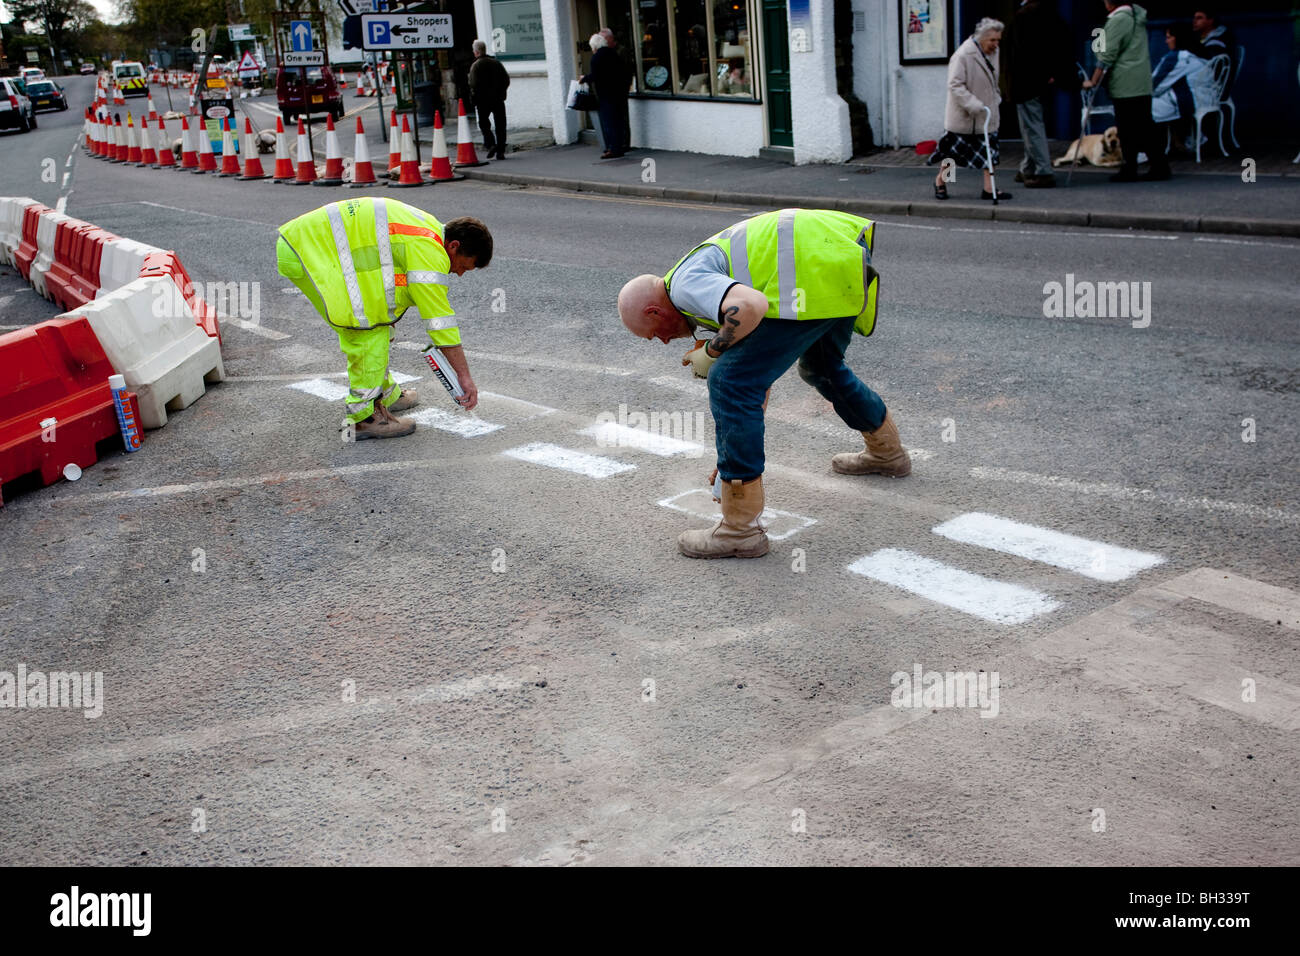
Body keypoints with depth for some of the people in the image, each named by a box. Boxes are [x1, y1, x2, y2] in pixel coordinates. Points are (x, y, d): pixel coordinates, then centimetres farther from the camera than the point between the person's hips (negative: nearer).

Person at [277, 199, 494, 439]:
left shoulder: (429, 229, 14)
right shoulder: (429, 250, -17)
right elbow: (440, 319, -16)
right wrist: (464, 376, -12)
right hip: (311, 252, -11)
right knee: (367, 328, -9)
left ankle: (385, 394, 33)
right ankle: (364, 416, -5)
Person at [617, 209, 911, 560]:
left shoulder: (686, 284, -2)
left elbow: (752, 306, -25)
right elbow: (760, 381, 33)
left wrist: (712, 352, -5)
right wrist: (735, 454, 39)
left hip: (821, 272, -11)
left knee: (729, 382, -7)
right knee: (822, 367, 36)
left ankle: (741, 529, -2)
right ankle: (887, 452, 59)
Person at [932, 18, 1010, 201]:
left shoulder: (993, 52, 5)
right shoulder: (963, 55, -21)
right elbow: (955, 85, -25)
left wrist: (995, 99, 16)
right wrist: (974, 106, -29)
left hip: (987, 112, 7)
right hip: (963, 115, -7)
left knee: (990, 149, 2)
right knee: (955, 149, 6)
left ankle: (989, 188, 5)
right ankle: (940, 181, 27)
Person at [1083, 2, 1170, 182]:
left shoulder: (1118, 19, -11)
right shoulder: (1137, 15, 15)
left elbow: (1108, 55, -14)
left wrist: (1093, 81, -10)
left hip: (1124, 85, -8)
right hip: (1143, 84, 8)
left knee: (1127, 129, -3)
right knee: (1144, 127, 10)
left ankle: (1129, 170, 0)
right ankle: (1159, 165, 9)